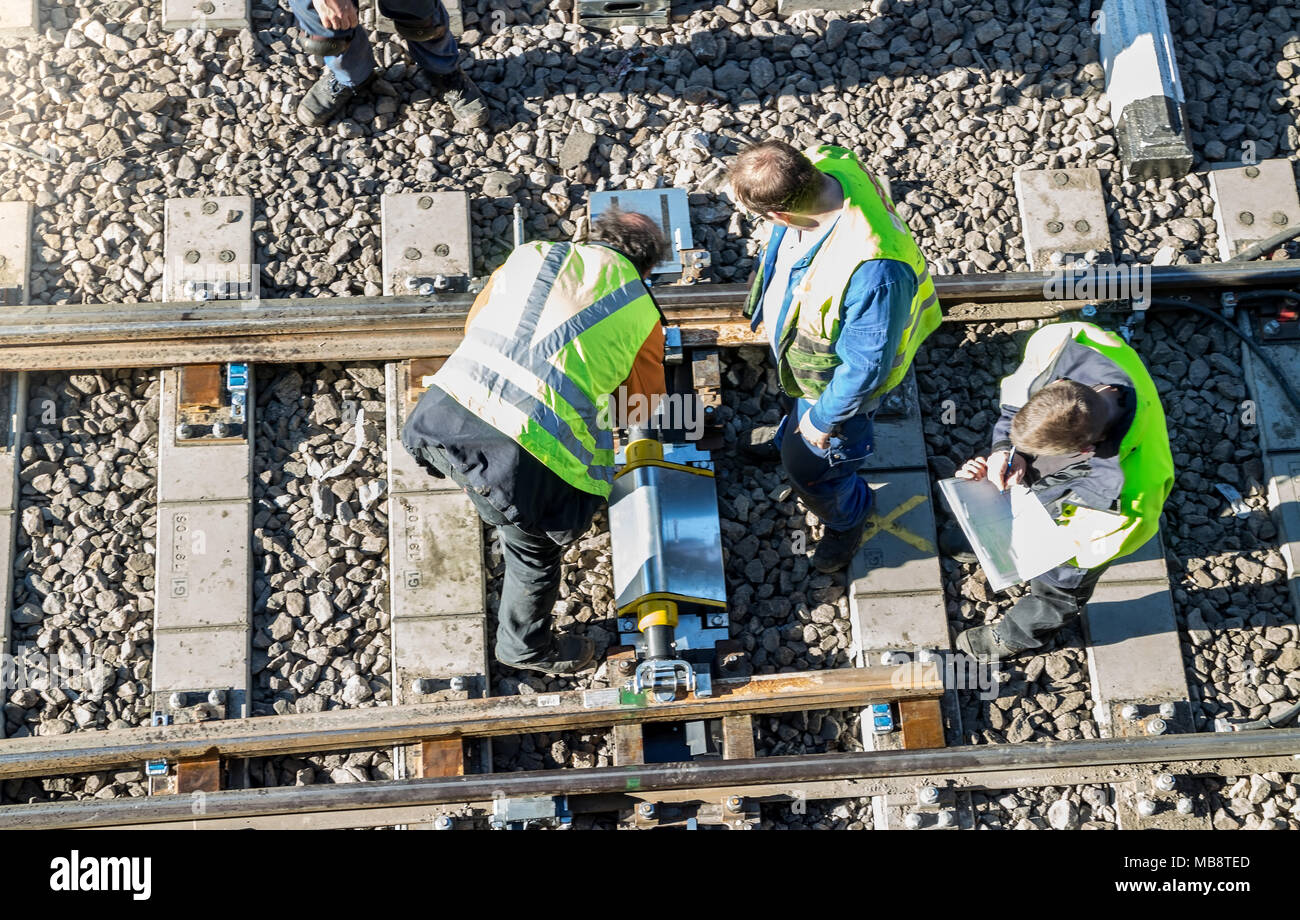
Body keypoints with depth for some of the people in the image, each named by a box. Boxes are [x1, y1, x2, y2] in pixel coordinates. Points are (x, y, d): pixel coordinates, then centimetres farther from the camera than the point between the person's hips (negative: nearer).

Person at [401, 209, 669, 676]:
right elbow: (642, 402, 23)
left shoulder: (532, 254, 18)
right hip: (517, 453, -3)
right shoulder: (641, 314, 10)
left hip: (442, 410, 3)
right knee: (535, 550, 23)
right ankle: (526, 647, 43)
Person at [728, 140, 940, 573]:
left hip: (838, 375, -6)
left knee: (807, 465, 18)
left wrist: (824, 419, -16)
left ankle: (848, 517, 52)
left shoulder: (873, 269, -50)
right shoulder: (818, 167, -27)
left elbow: (866, 364, -32)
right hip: (795, 335, 6)